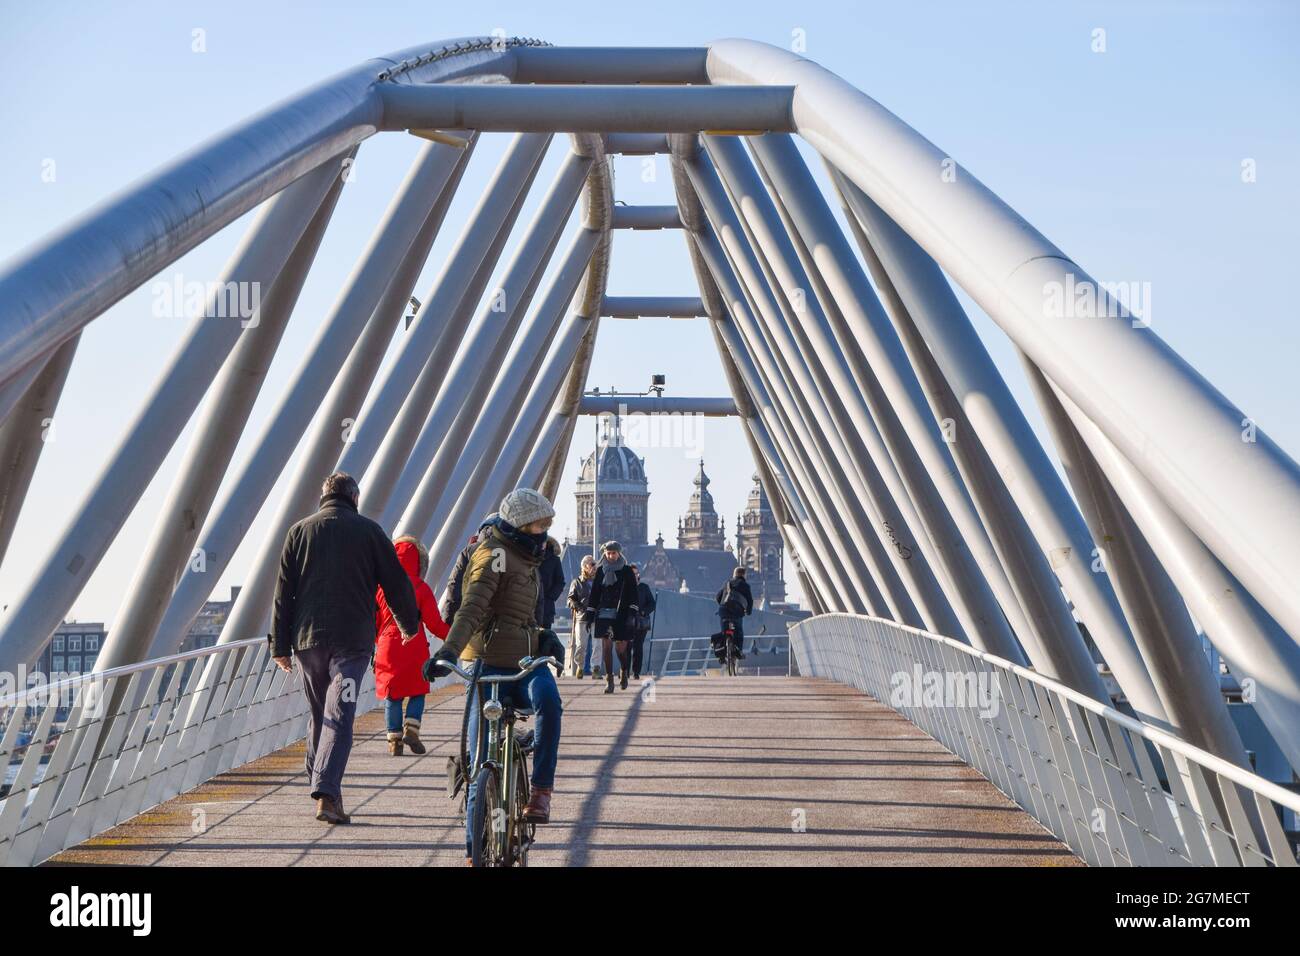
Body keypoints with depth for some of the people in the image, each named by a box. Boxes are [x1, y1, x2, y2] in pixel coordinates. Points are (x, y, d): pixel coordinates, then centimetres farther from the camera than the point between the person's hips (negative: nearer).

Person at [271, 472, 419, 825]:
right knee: (339, 716, -7)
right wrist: (410, 624, 22)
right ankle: (327, 792, -20)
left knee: (317, 714, 16)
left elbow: (284, 592, 5)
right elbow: (396, 583, 6)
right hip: (353, 640, -3)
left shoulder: (300, 531, 8)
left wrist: (280, 645, 6)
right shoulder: (369, 531, 3)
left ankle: (321, 785, 22)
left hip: (308, 637, 3)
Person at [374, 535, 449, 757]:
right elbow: (434, 624, -7)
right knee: (417, 693, 12)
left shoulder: (380, 586, 0)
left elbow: (372, 620, 6)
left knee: (392, 696, 9)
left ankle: (394, 739, 7)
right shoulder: (421, 588, -6)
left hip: (388, 649, 2)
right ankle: (411, 728, -7)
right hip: (415, 651, -2)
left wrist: (379, 641, 21)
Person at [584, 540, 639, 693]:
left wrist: (632, 613, -10)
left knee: (622, 647, 3)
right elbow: (594, 593, 11)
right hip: (604, 614, 1)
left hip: (621, 614, -1)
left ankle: (623, 672, 31)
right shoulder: (601, 570, 9)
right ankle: (609, 680, -3)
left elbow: (632, 593, 0)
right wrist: (590, 613, 6)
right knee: (606, 646, -6)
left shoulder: (626, 571, 4)